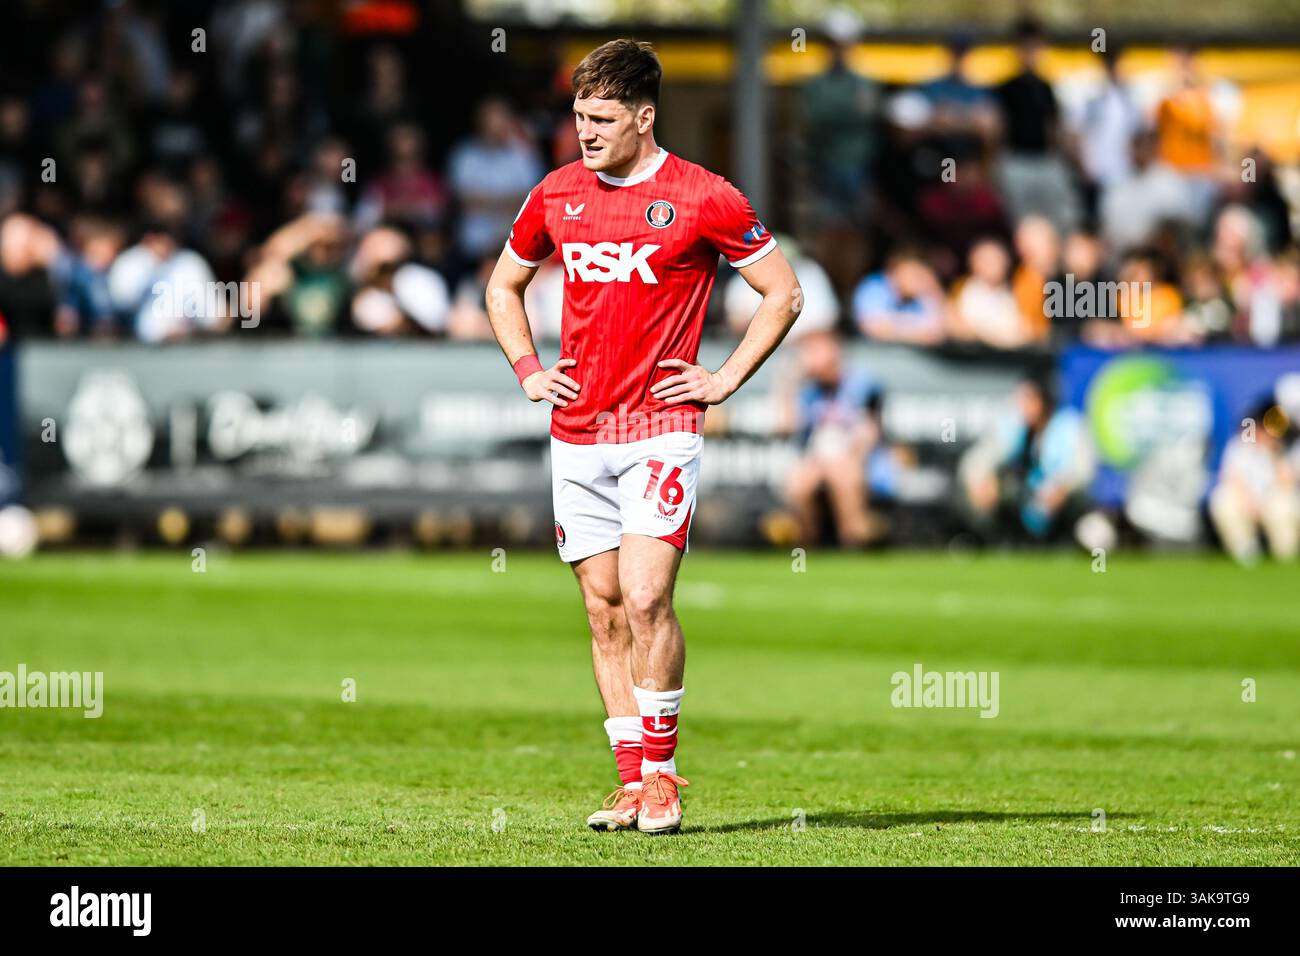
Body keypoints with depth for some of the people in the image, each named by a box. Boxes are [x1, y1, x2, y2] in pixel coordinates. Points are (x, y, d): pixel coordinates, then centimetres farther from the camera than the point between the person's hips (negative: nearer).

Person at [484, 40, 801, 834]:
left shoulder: (703, 198, -5)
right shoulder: (557, 195, 8)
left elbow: (784, 294, 2)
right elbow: (504, 286, 25)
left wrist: (725, 380, -3)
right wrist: (528, 370, 11)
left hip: (660, 430, -5)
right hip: (577, 434, 5)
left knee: (646, 600, -15)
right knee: (605, 611, 6)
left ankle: (661, 772, -4)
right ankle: (633, 782, 11)